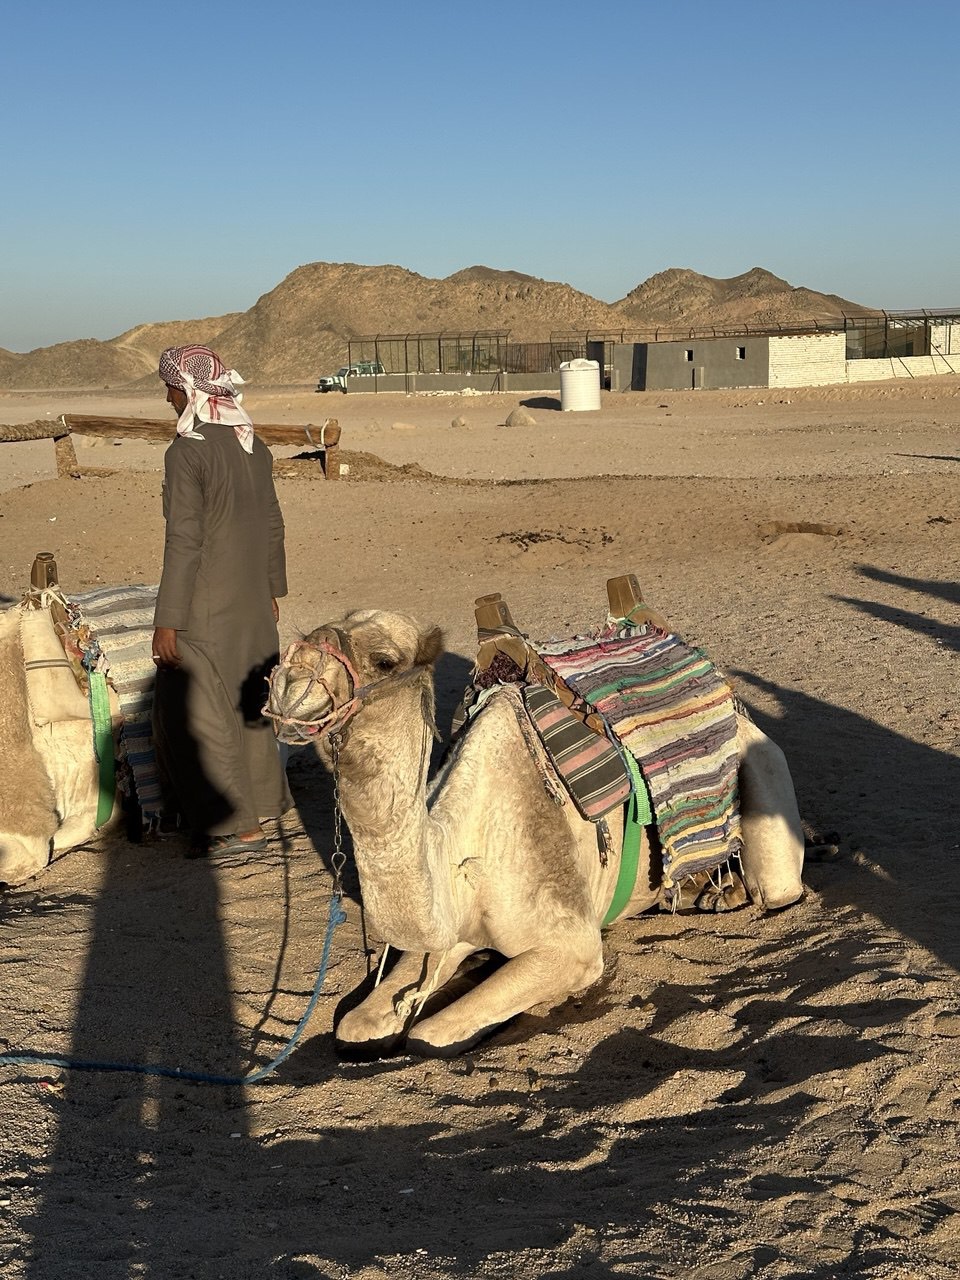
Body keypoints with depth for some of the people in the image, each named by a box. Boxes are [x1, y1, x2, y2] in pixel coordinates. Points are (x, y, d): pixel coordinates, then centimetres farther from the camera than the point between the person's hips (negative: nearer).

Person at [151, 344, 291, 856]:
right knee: (247, 704, 19)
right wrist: (272, 590, 22)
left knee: (196, 714, 4)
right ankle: (261, 802, 32)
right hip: (252, 603, 8)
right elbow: (272, 524, 11)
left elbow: (184, 541, -20)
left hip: (206, 611, -8)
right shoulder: (254, 446, 4)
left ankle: (239, 827, 8)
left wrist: (167, 621, -16)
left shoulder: (186, 452, -18)